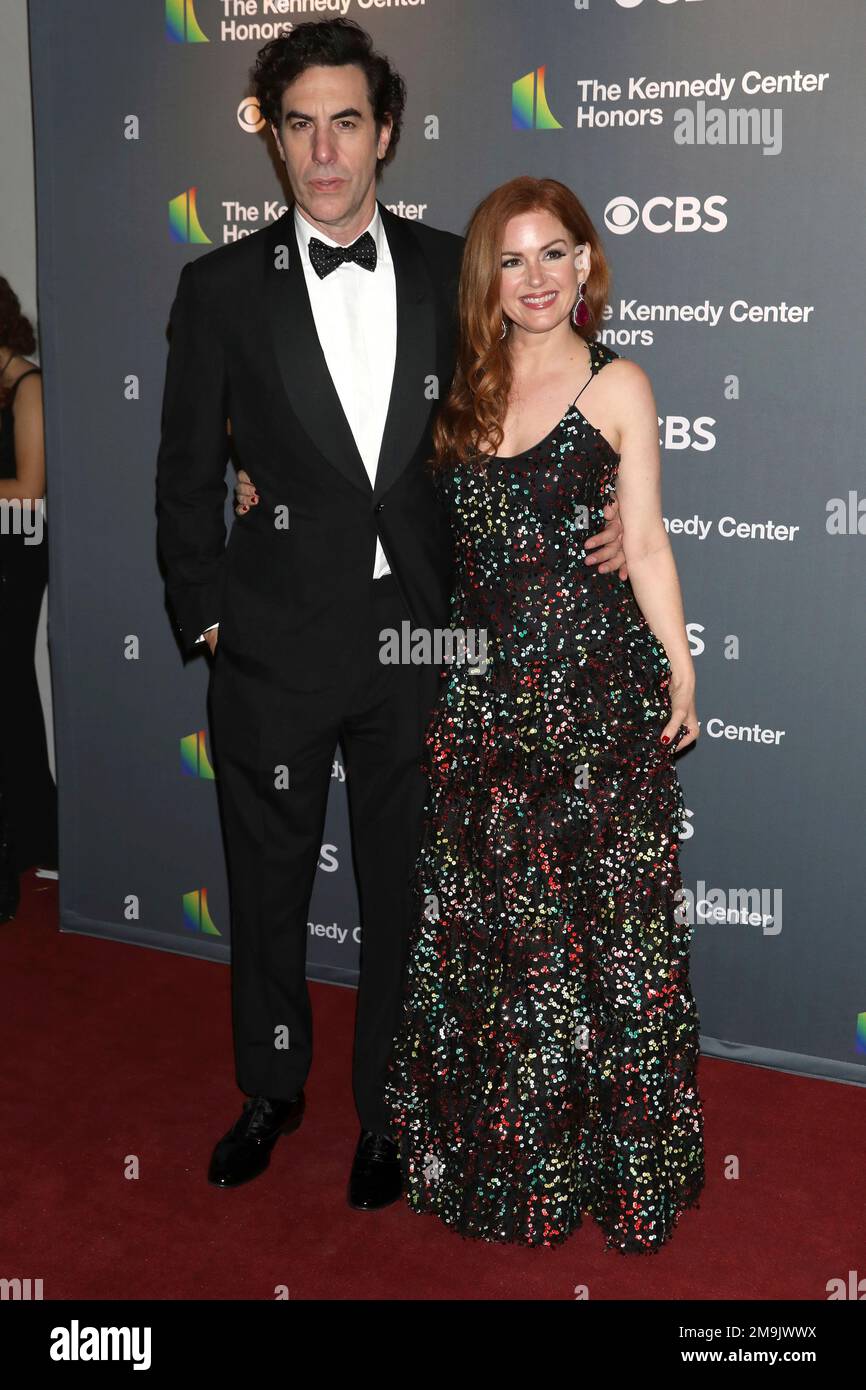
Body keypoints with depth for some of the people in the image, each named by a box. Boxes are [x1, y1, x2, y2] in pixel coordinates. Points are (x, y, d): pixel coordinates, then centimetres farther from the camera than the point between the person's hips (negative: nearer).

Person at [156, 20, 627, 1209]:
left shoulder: (452, 272, 3)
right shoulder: (222, 287, -1)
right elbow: (186, 472, 3)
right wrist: (205, 613, -1)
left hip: (416, 639, 1)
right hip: (275, 647, 0)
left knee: (404, 890, 12)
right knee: (267, 885, 15)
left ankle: (385, 1108, 33)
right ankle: (272, 1089, 39)